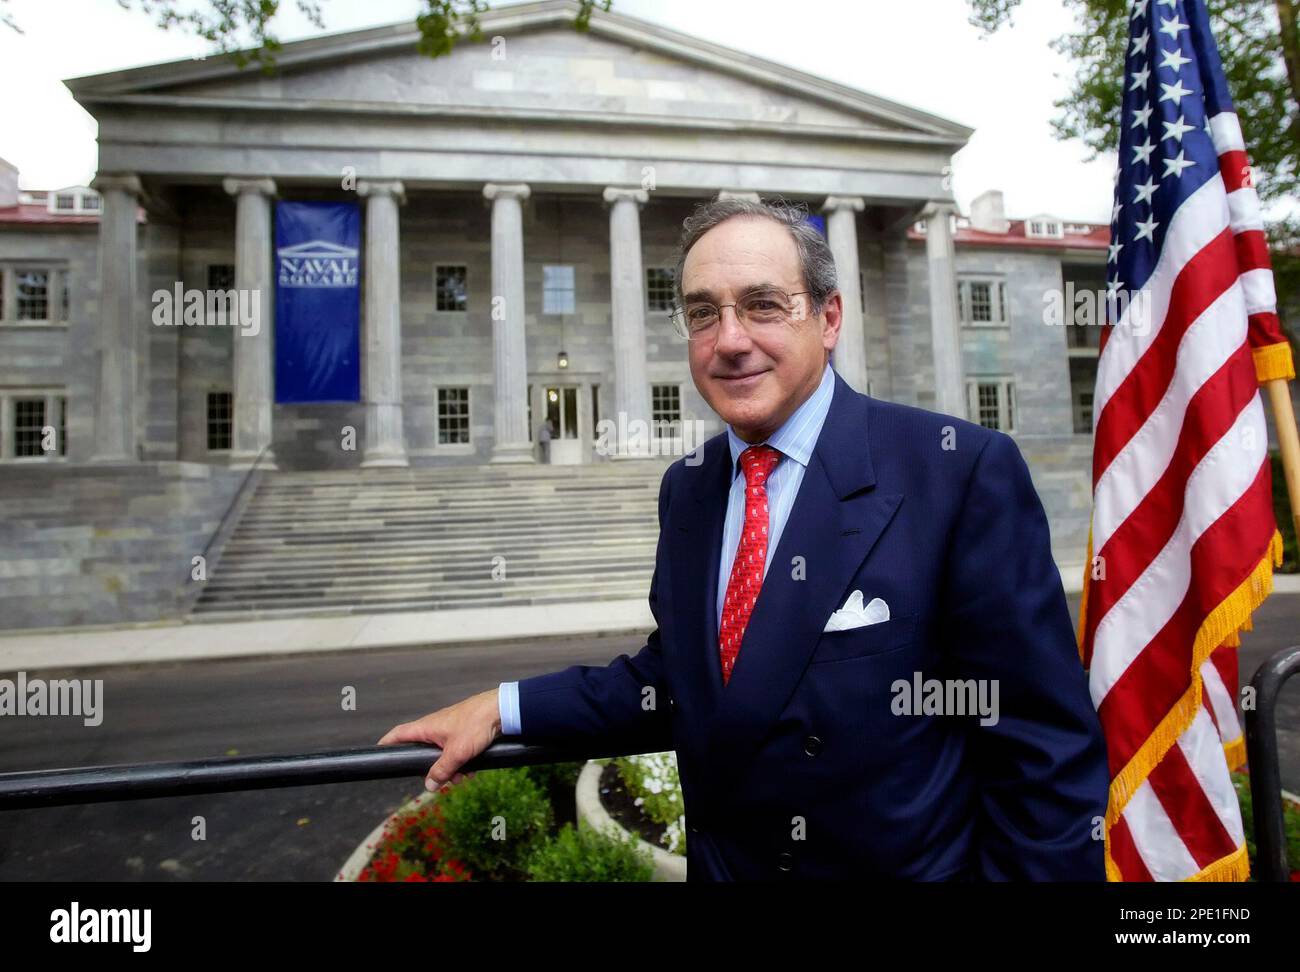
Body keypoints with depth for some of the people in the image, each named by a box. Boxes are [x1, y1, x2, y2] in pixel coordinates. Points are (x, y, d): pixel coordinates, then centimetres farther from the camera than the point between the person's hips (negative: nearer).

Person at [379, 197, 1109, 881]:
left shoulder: (964, 470, -19)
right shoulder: (686, 489, -1)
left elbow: (1046, 754, -17)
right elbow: (679, 679, 3)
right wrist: (506, 708, -5)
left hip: (909, 864, -4)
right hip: (720, 861, 5)